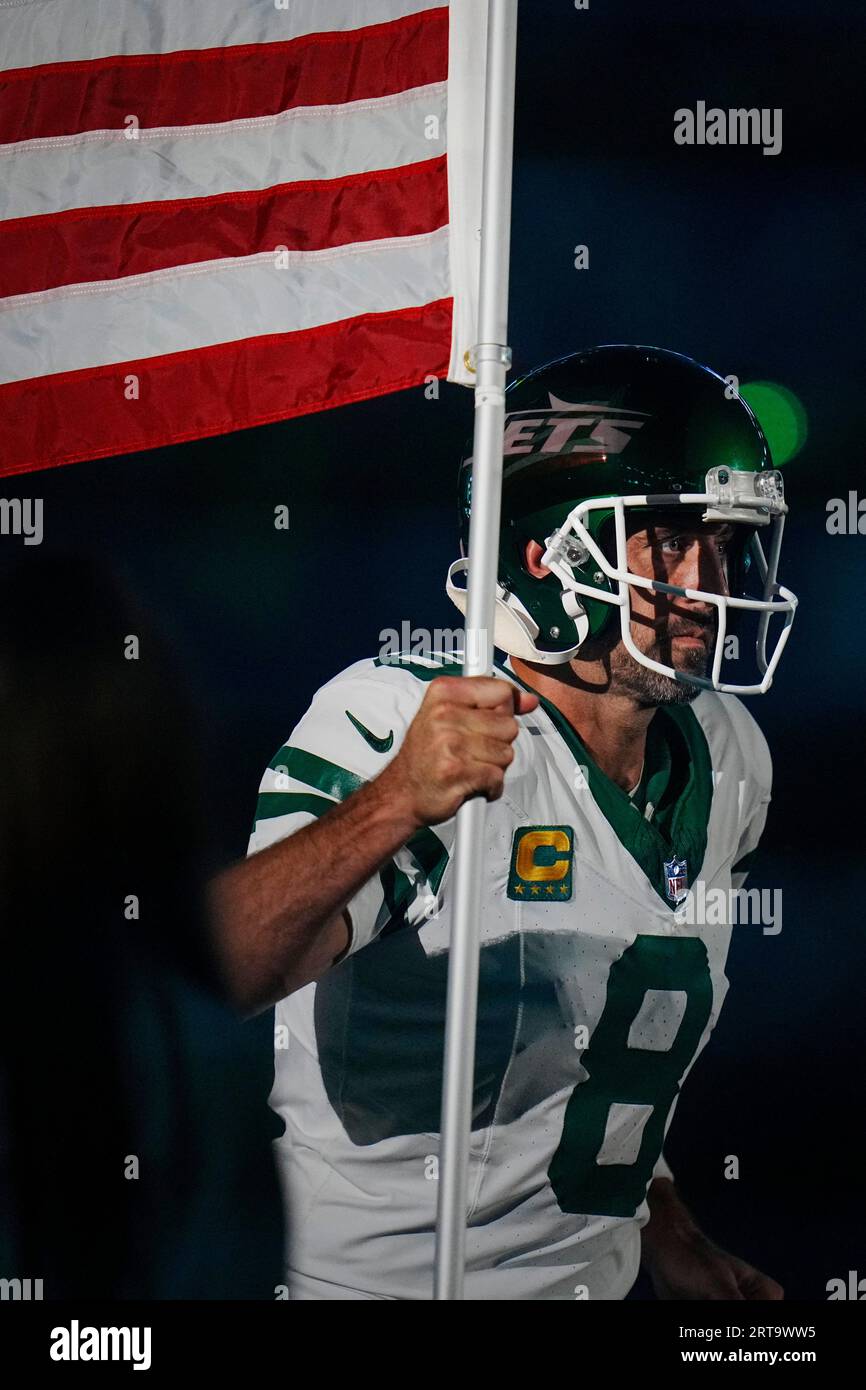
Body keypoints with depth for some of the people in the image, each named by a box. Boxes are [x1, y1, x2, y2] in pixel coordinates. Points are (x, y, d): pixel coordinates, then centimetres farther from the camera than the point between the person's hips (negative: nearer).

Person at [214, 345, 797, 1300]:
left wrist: (668, 1237, 11)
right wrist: (395, 802, -45)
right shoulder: (394, 719, -20)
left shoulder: (726, 759, 0)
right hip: (362, 1275, -5)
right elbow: (208, 973, -33)